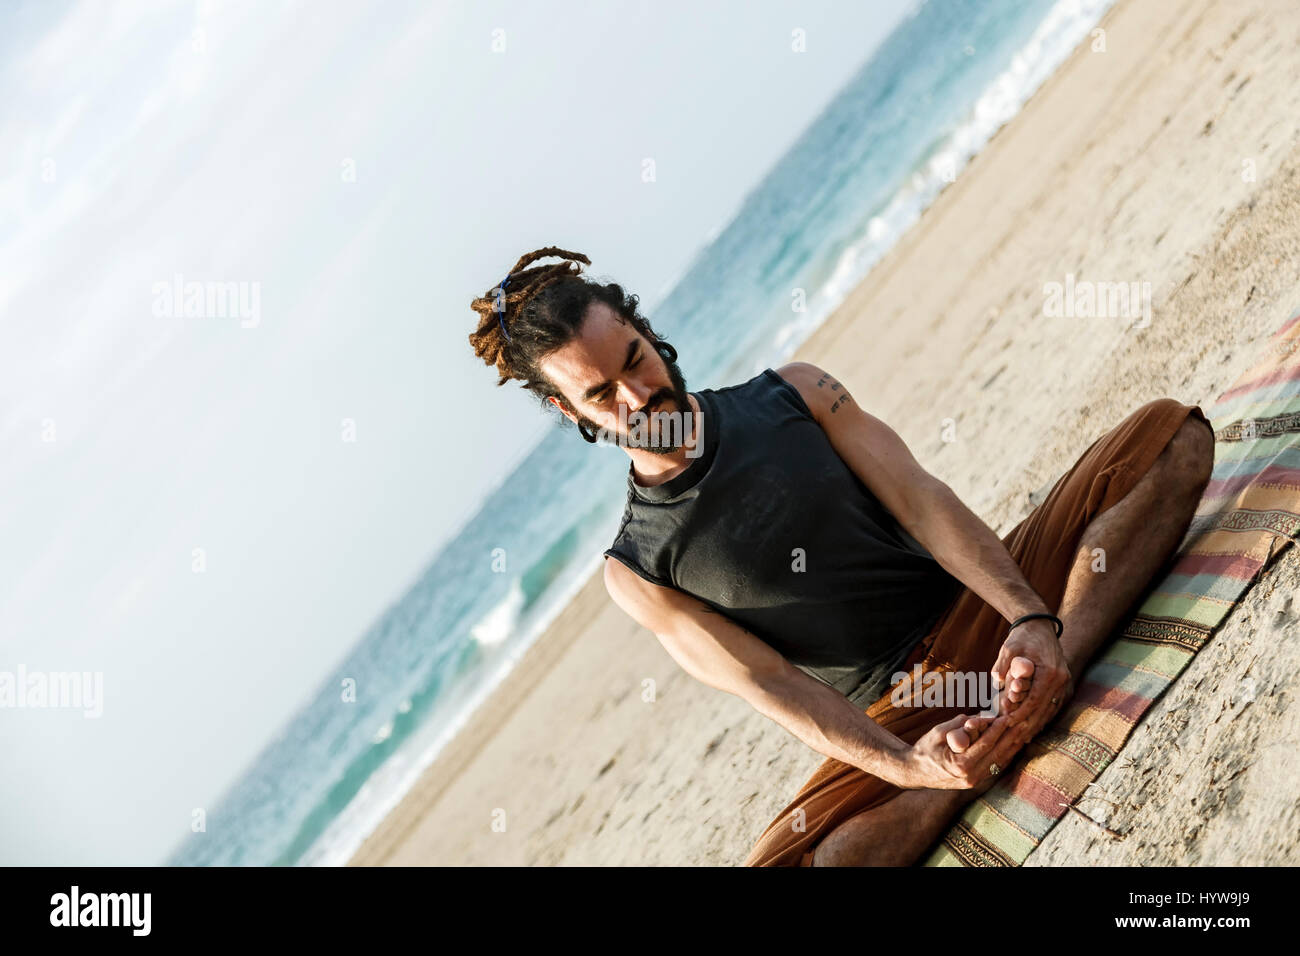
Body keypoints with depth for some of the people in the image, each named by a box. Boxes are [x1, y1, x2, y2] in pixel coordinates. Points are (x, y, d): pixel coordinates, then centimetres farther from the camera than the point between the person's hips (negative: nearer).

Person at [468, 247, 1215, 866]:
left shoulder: (793, 393, 4)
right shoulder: (638, 572, -3)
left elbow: (920, 503, -5)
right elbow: (773, 689, -11)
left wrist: (1030, 619, -21)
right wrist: (908, 766, -27)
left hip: (988, 601, 3)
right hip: (897, 712, -3)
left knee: (1174, 431, -13)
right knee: (789, 854, -30)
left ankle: (1032, 693, -30)